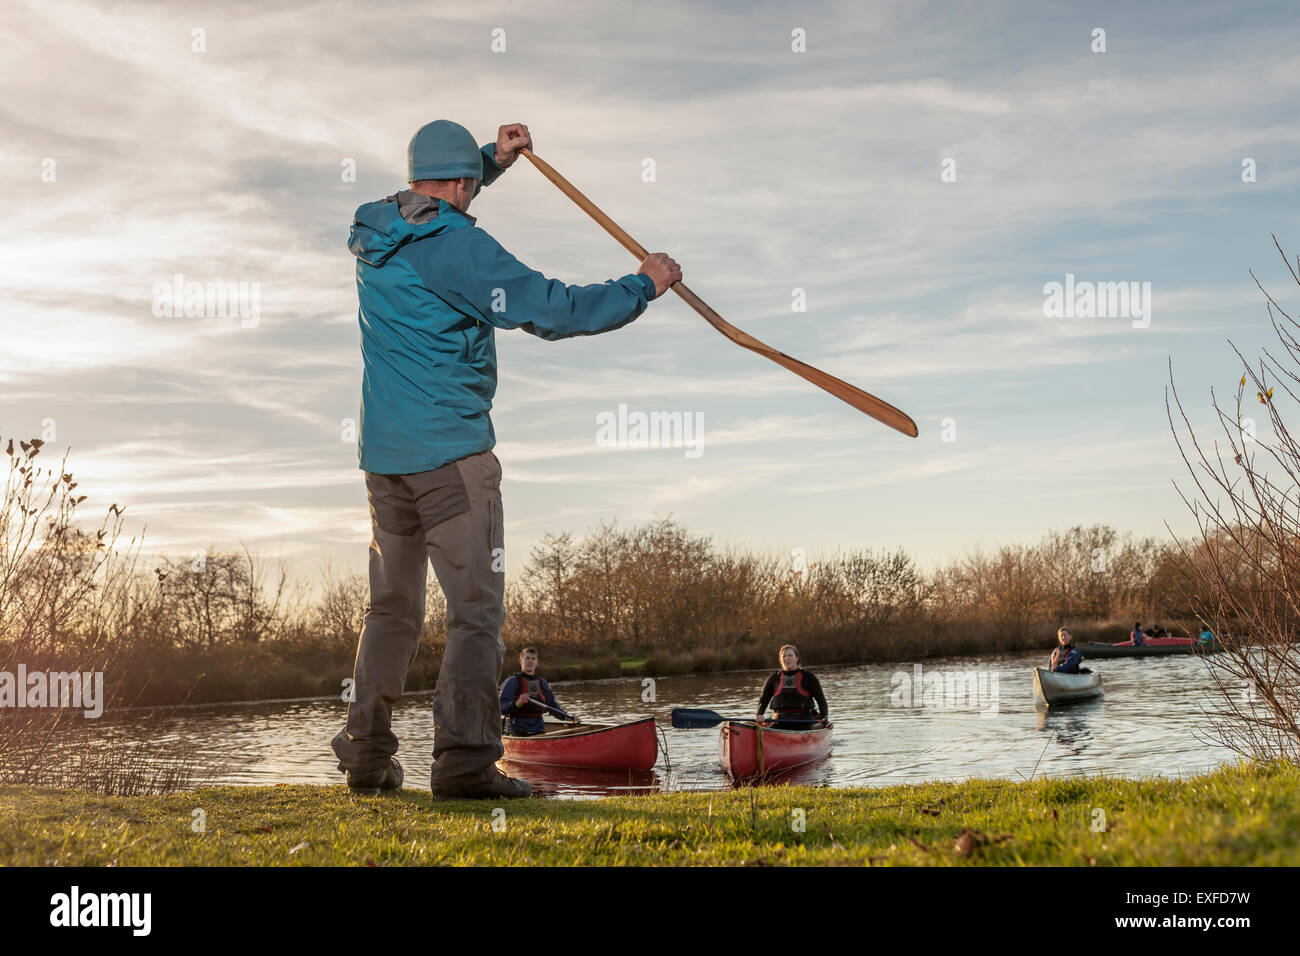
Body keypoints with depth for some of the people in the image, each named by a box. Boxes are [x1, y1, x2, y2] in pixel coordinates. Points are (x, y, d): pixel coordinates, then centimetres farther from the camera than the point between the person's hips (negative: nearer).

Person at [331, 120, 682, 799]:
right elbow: (549, 309, -14)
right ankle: (463, 761, -16)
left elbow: (427, 205, 36)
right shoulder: (457, 245, -11)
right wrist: (643, 285, -3)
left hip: (383, 453, 8)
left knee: (391, 608, 16)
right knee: (476, 608, -7)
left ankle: (367, 756, 16)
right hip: (449, 451, -8)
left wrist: (494, 159, 29)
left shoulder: (372, 235, 12)